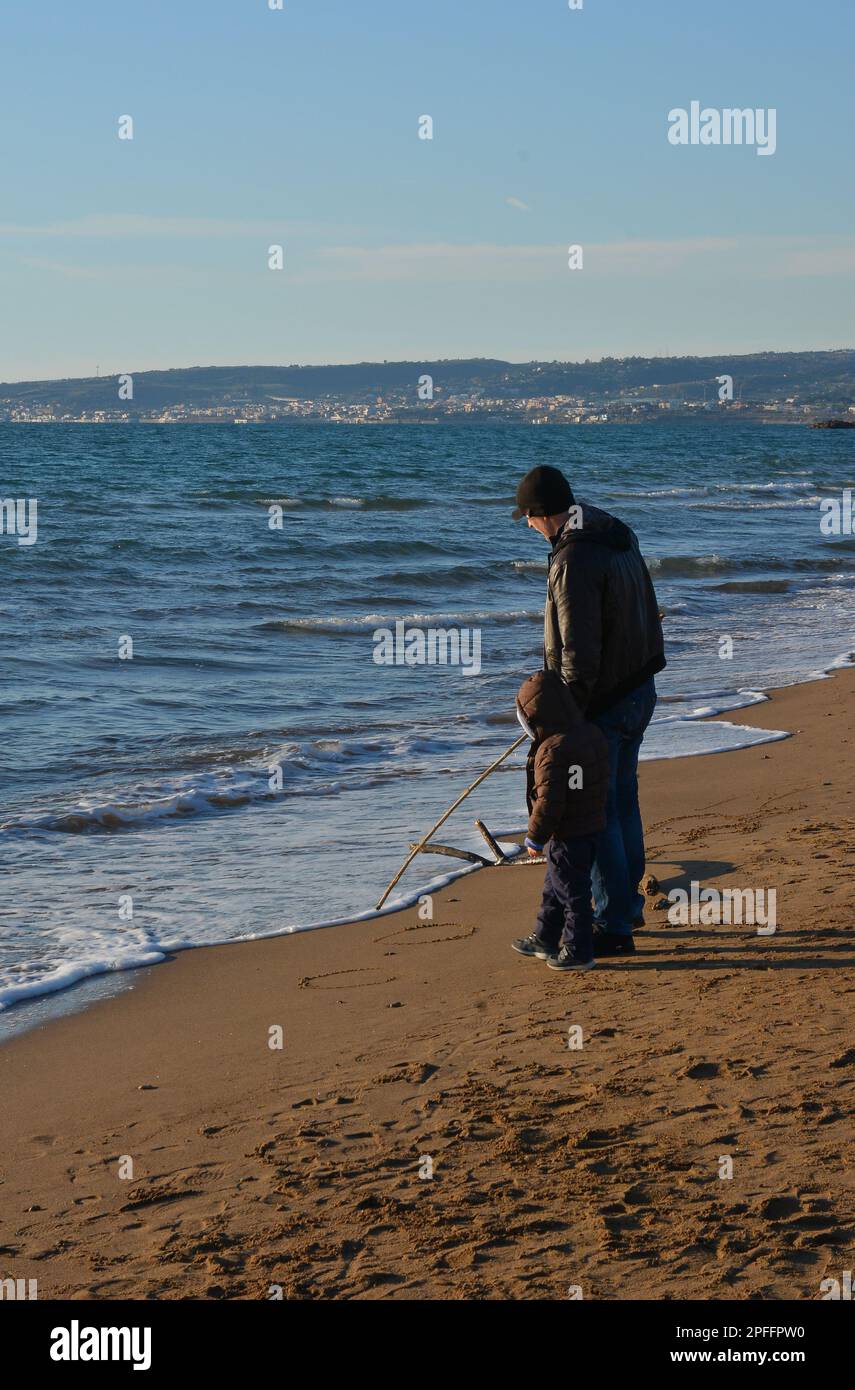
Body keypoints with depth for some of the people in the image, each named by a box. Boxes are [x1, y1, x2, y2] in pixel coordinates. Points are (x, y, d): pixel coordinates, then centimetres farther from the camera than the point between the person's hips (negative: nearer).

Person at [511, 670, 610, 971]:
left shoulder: (552, 751, -25)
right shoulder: (592, 734, 3)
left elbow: (549, 802, -25)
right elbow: (601, 784, 14)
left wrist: (535, 837, -12)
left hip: (567, 836, -10)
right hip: (592, 826, 10)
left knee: (572, 892, 3)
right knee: (554, 888, 22)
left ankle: (579, 952, 14)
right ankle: (545, 940, 35)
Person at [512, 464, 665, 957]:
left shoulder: (574, 560, -23)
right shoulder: (620, 537, 6)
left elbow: (579, 653, -24)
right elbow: (646, 611, 17)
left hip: (601, 704, -10)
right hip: (640, 690, 10)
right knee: (623, 798, 21)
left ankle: (613, 926, 4)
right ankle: (628, 903, 34)